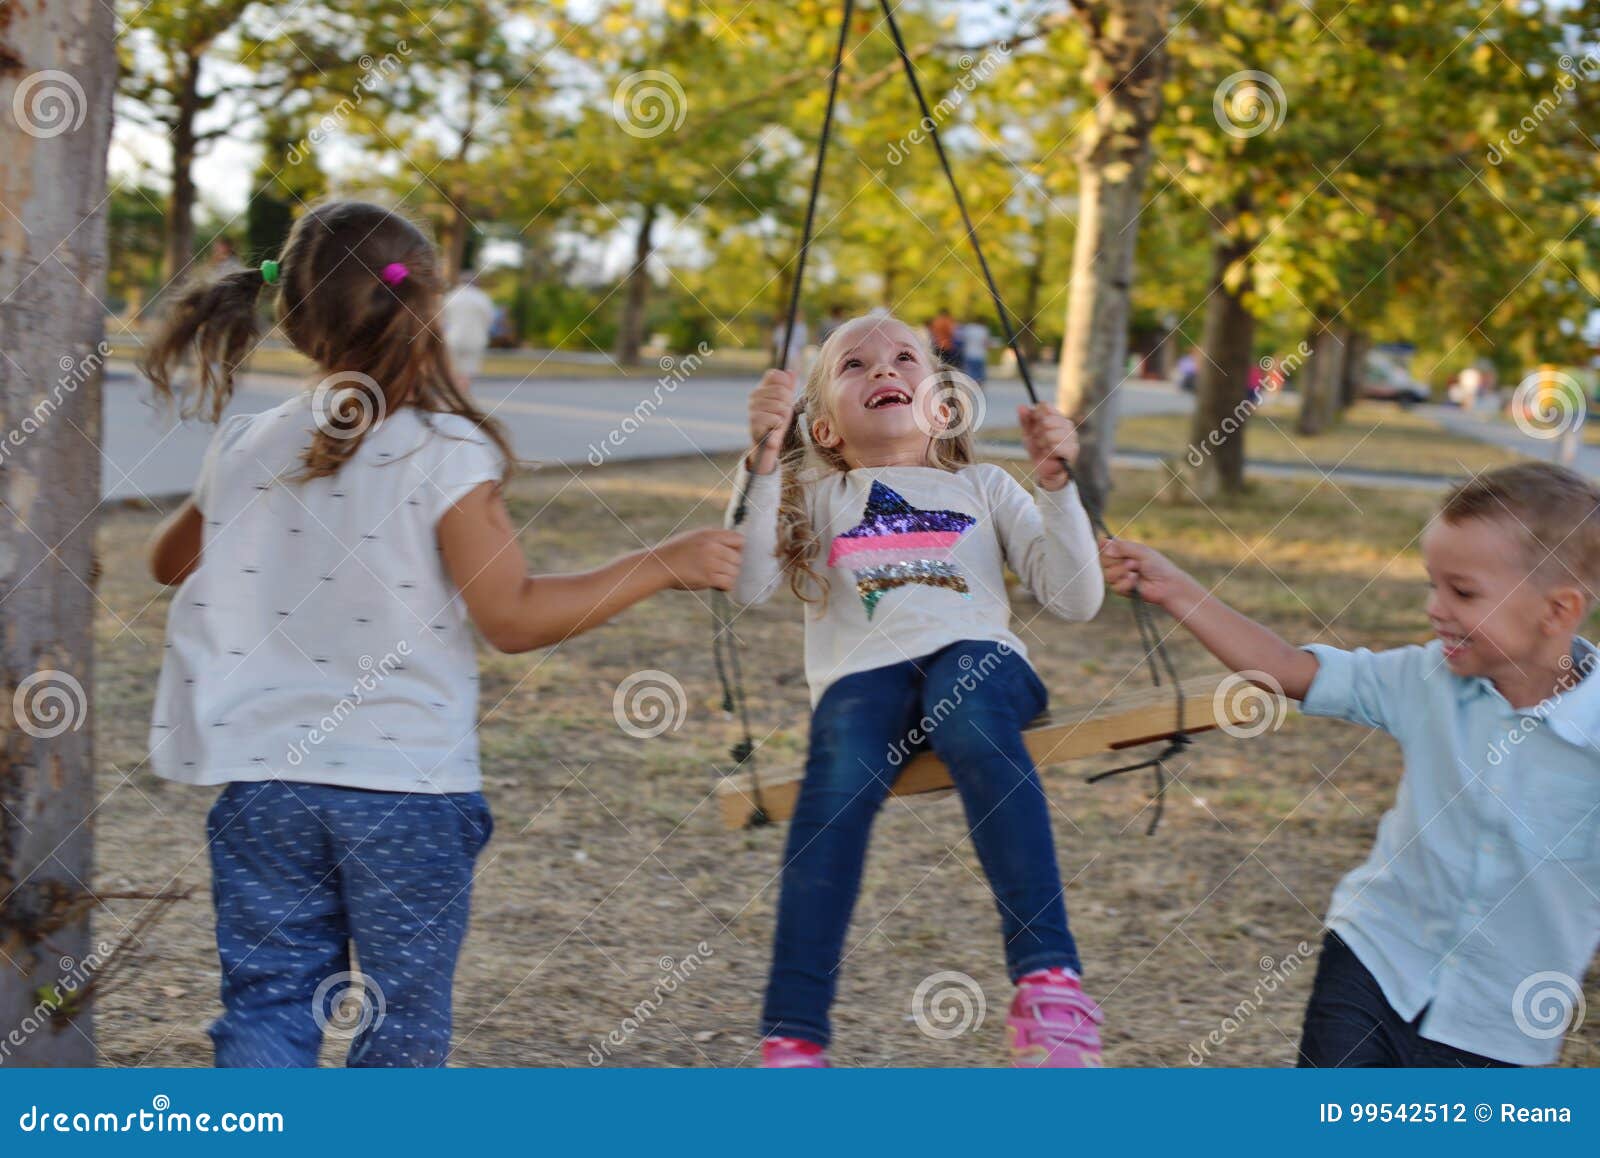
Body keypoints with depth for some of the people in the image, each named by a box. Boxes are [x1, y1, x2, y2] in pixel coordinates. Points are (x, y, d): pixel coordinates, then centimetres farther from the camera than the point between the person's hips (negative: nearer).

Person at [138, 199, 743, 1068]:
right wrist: (665, 565, -8)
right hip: (406, 780, -3)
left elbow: (170, 561, 20)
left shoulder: (246, 449, 3)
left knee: (267, 1002, 10)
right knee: (404, 1017, 10)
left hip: (264, 778, 3)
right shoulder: (443, 452, -12)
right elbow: (512, 617, -14)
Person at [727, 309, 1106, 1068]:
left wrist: (1056, 484, 4)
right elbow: (746, 586, 3)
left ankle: (1049, 982, -45)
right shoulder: (814, 497, 24)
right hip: (863, 672, 0)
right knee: (841, 774, -35)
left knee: (971, 719, -38)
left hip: (978, 655, 0)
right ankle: (791, 1040, -36)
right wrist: (763, 458, -5)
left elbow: (1076, 599, 16)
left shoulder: (983, 488, 27)